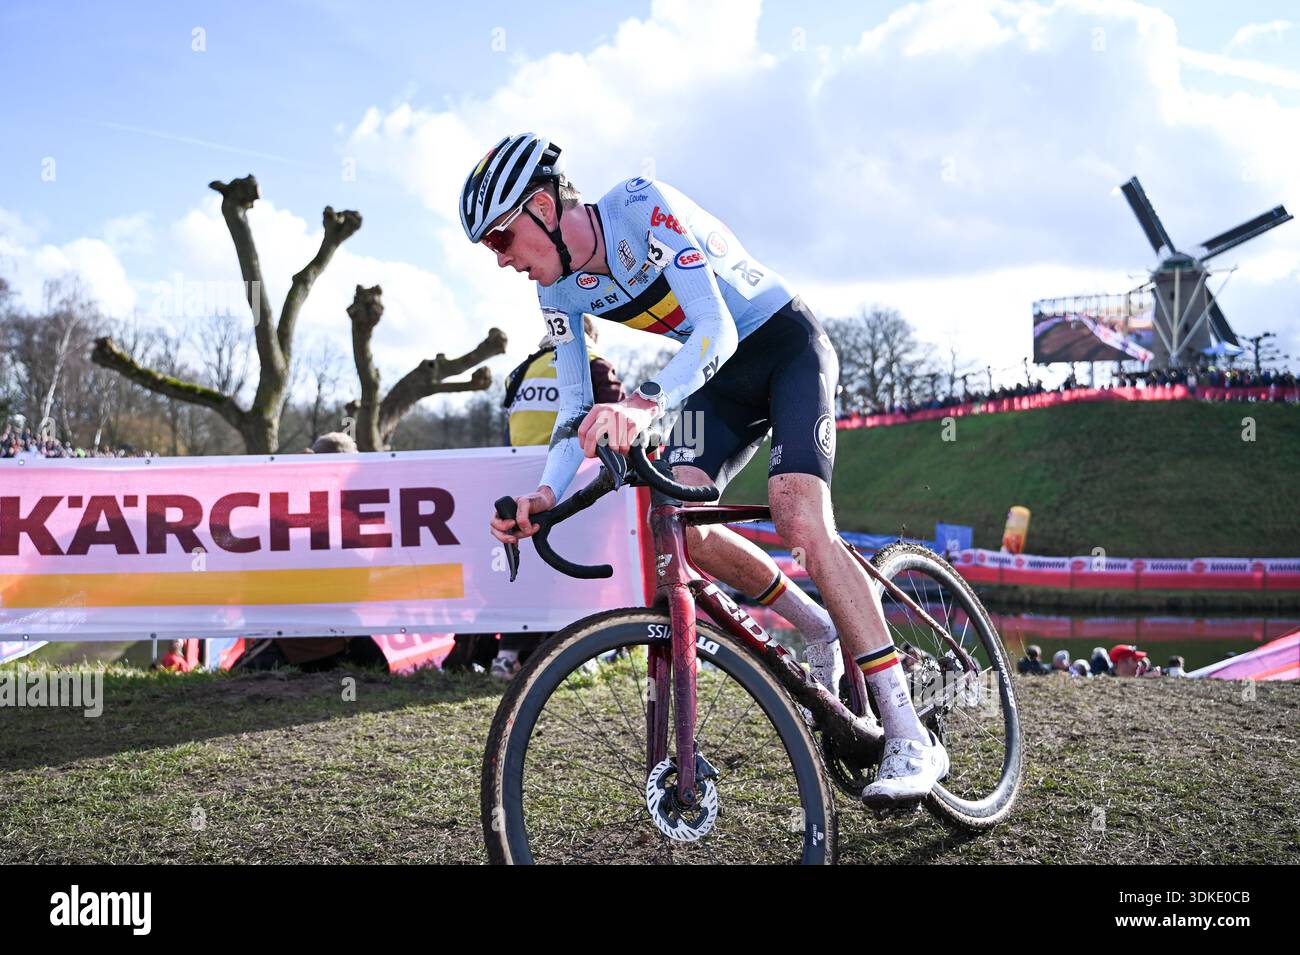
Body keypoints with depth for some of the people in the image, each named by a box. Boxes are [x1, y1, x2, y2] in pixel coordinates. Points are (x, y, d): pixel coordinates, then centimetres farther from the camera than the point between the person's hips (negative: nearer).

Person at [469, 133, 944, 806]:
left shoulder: (645, 207, -26)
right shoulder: (559, 290, -4)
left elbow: (716, 329, -36)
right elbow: (576, 405, -3)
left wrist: (645, 403, -54)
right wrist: (546, 493, -21)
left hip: (786, 346, -7)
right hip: (725, 378, 7)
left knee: (800, 523, -25)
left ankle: (911, 740, -22)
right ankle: (821, 631, 8)